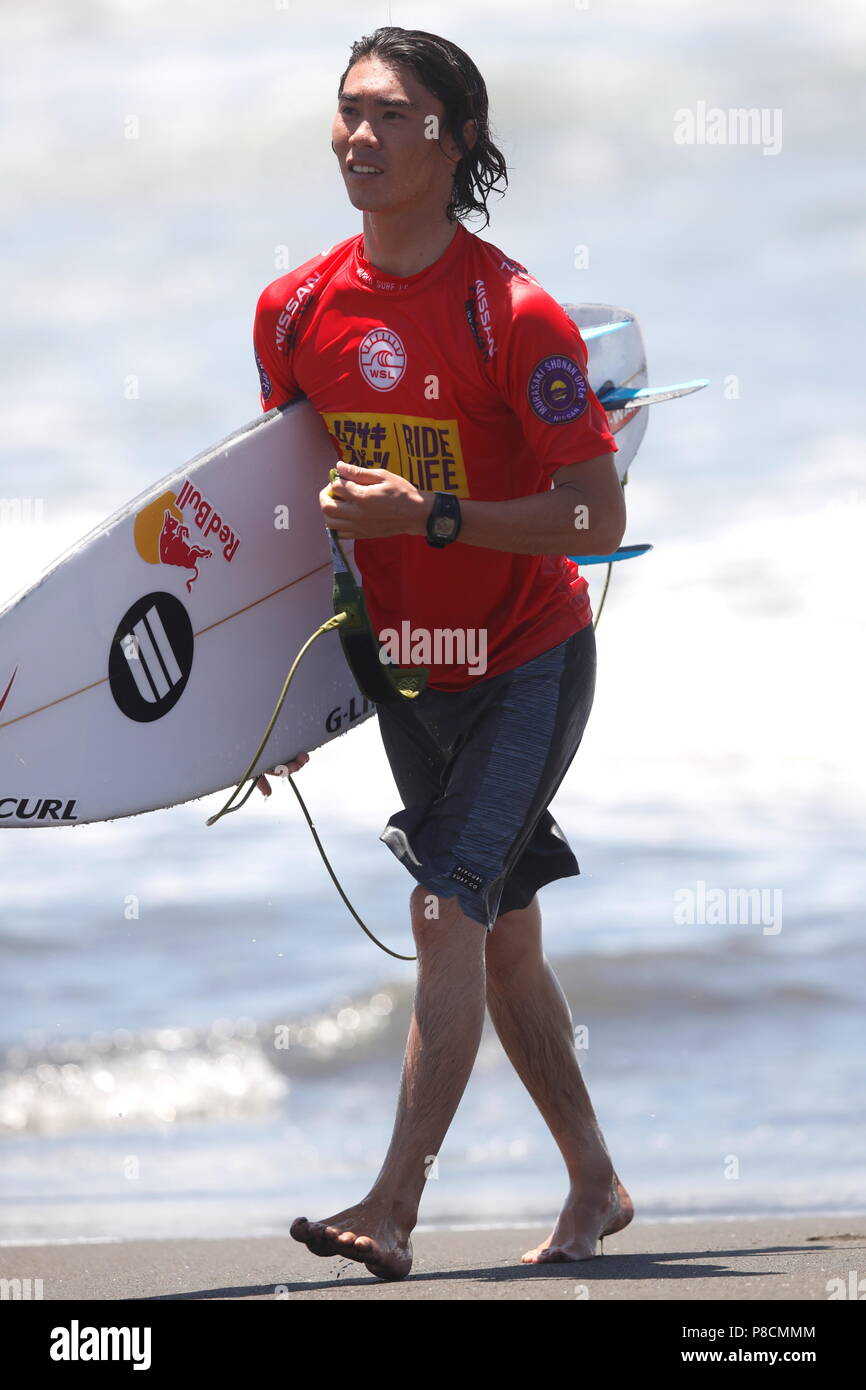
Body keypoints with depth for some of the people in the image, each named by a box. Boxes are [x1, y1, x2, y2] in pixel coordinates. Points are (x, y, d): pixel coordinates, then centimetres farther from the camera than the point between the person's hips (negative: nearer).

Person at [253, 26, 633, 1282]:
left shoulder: (514, 315, -20)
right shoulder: (295, 313, -3)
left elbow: (599, 519, -21)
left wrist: (427, 518, -29)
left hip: (529, 660, -6)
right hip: (406, 666, 6)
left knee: (450, 908, -18)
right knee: (502, 937, 12)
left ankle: (393, 1208, -20)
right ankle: (596, 1188, 26)